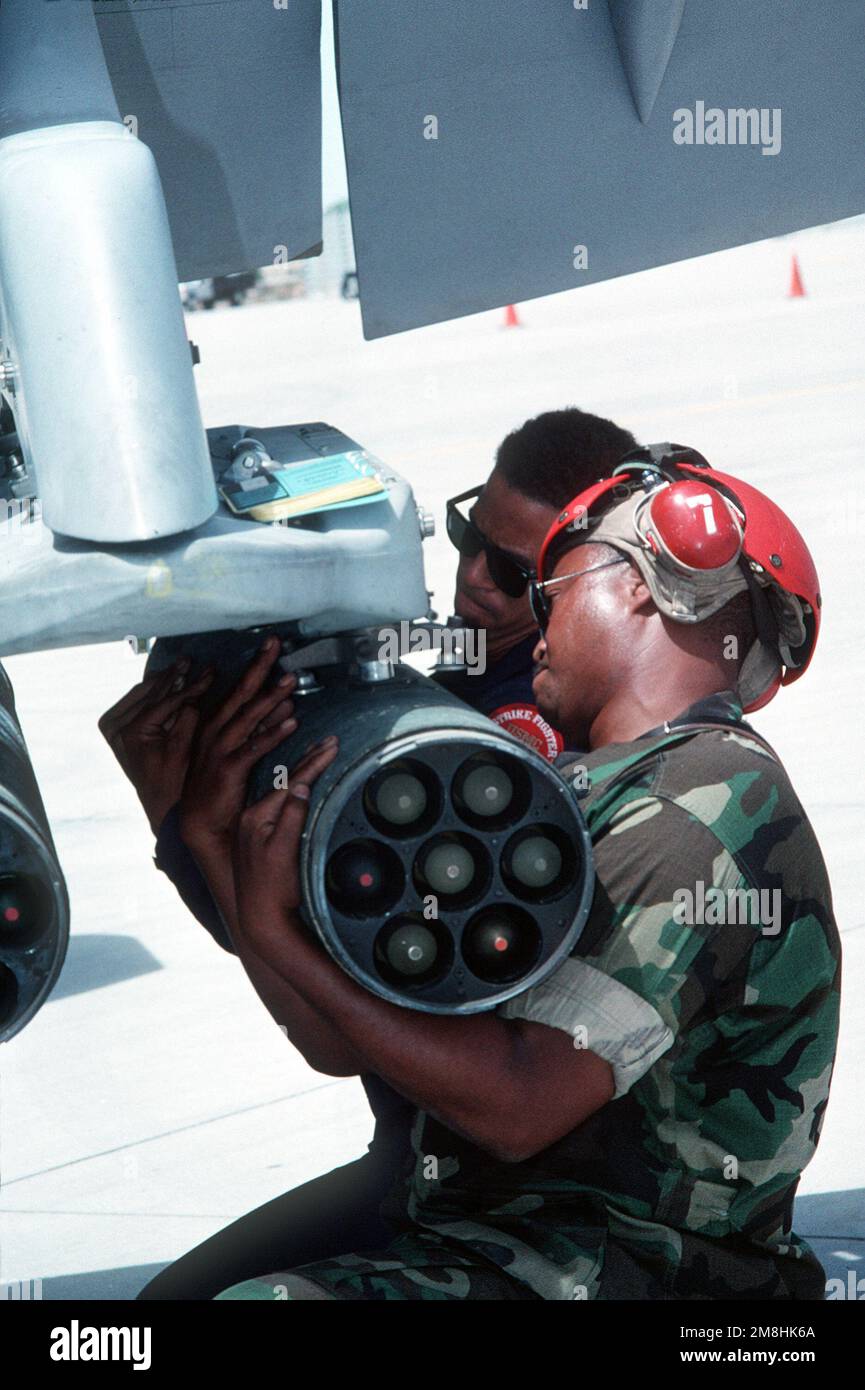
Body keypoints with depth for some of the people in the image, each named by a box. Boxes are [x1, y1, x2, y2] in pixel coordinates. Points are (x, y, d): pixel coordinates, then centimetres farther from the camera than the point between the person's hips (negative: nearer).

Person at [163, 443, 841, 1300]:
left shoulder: (715, 806, -12)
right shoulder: (579, 796, 19)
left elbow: (518, 1105, -21)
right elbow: (342, 1044, 14)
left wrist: (275, 931, -14)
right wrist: (216, 836, 8)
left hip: (618, 1267, -9)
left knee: (260, 1302, -29)